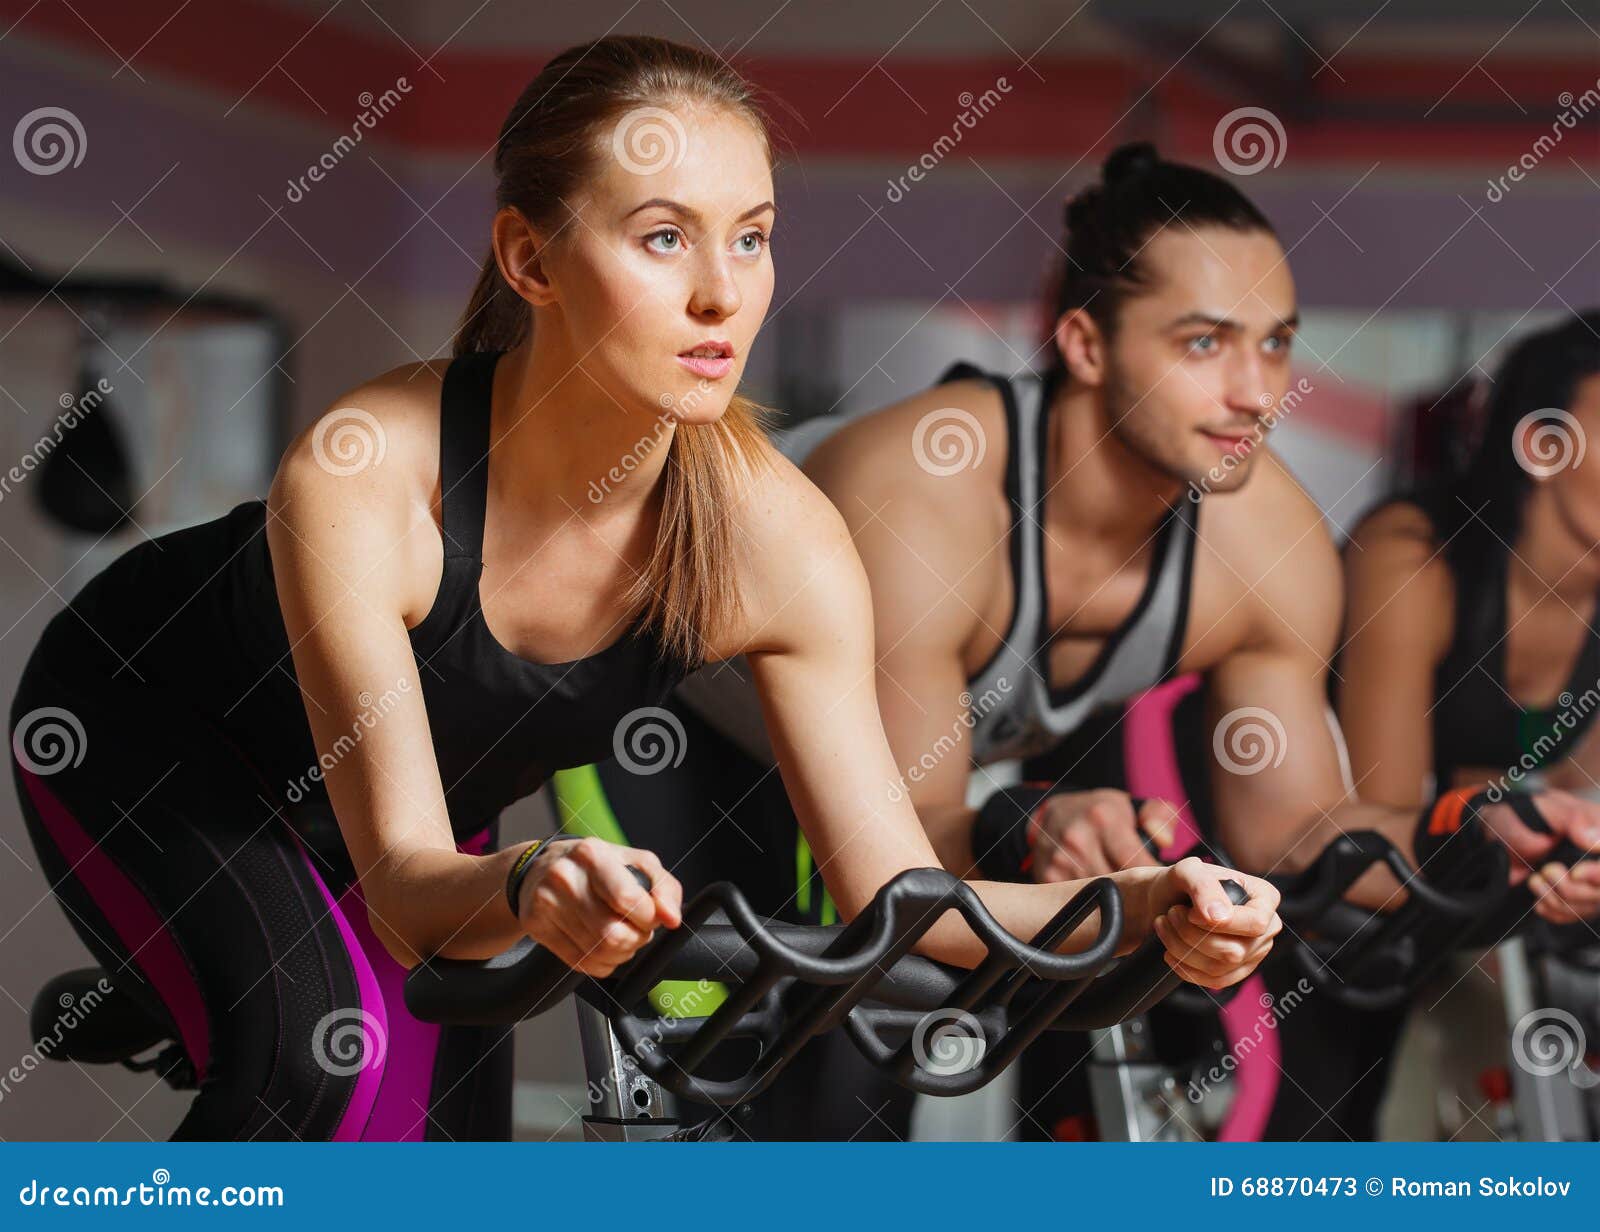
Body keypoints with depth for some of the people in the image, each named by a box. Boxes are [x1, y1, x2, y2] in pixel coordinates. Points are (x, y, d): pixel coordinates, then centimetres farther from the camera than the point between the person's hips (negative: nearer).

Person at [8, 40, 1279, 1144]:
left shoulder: (780, 541, -29)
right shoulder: (361, 480, -41)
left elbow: (895, 894, -26)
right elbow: (402, 883, -43)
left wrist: (1148, 911, -44)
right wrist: (530, 889, -66)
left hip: (429, 793, 5)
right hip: (141, 729, -5)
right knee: (321, 1055, -29)